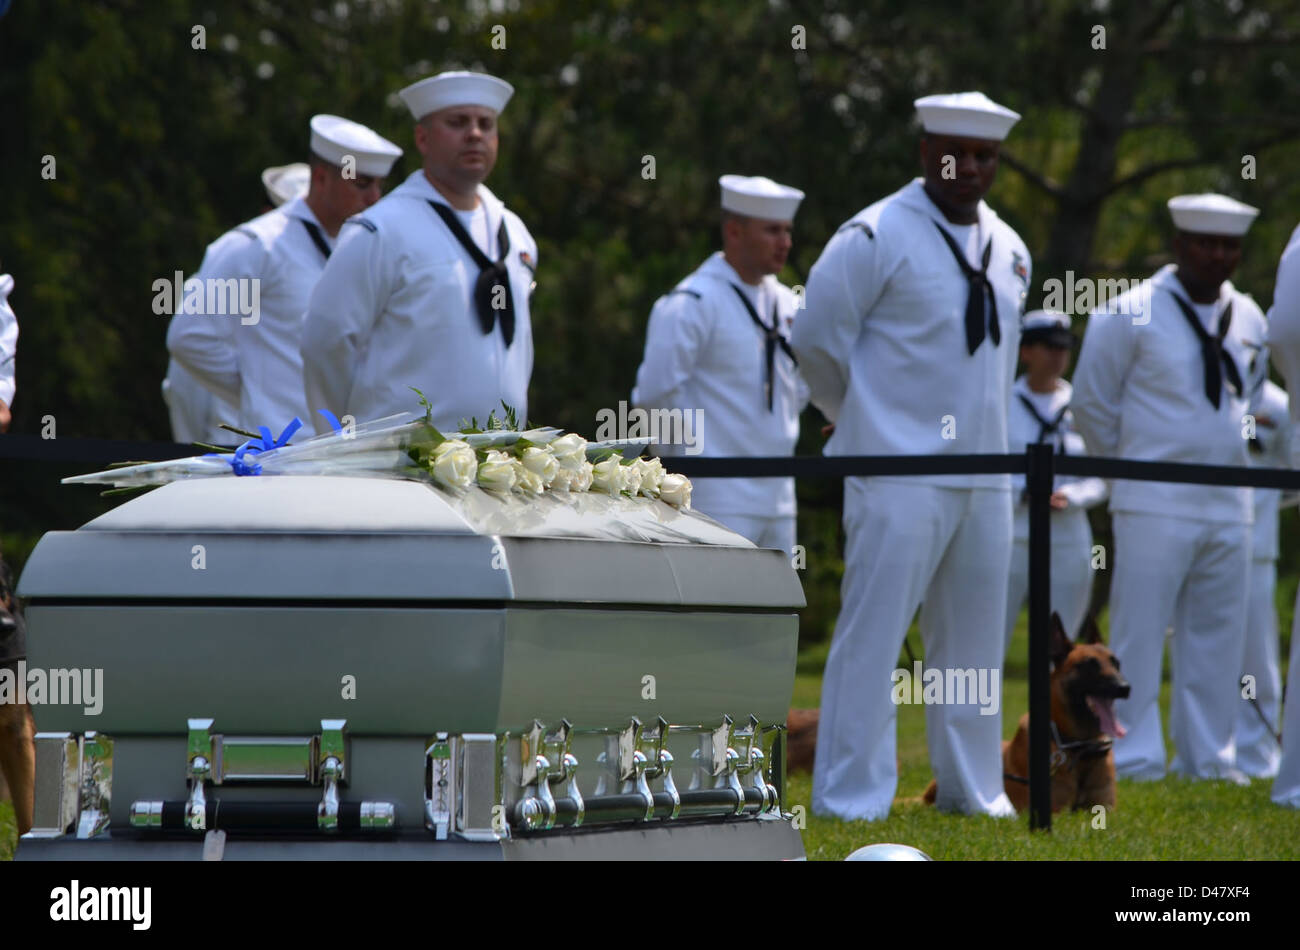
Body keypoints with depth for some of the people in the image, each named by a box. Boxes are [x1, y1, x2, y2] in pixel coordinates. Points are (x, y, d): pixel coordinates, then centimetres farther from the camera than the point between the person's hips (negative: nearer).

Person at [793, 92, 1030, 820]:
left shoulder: (1010, 252, 13)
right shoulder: (876, 237, -9)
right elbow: (819, 340, -5)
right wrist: (871, 424, 6)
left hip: (985, 478, 7)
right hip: (900, 470, -7)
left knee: (975, 642, 11)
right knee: (873, 634, -9)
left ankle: (972, 789, 21)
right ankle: (851, 800, -6)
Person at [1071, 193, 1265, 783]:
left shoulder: (1248, 319, 10)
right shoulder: (1132, 314, -7)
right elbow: (1091, 402, 1)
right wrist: (1133, 462, 7)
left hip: (1230, 506, 5)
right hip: (1155, 506, -5)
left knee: (1217, 640, 7)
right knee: (1138, 635, -7)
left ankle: (1206, 758, 14)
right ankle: (1134, 761, -4)